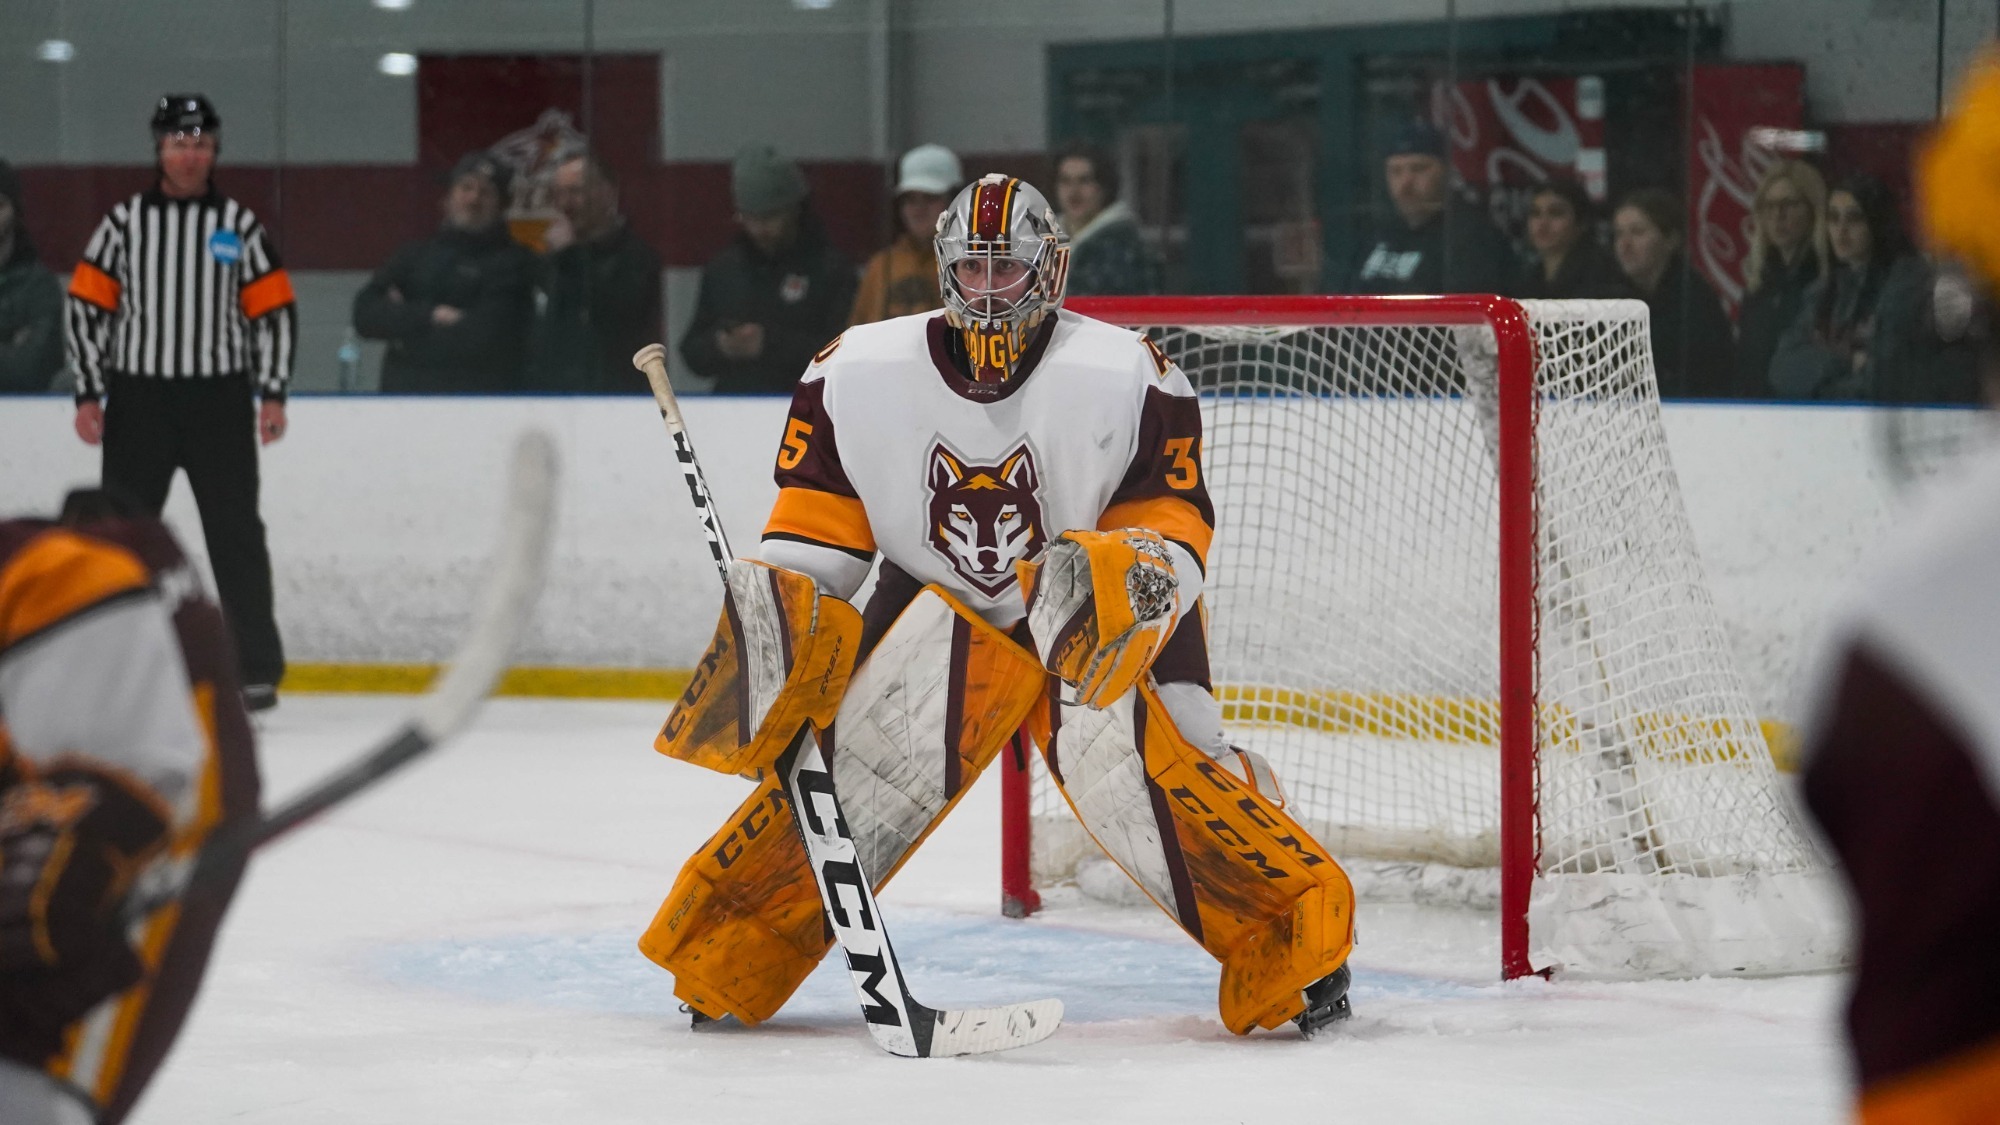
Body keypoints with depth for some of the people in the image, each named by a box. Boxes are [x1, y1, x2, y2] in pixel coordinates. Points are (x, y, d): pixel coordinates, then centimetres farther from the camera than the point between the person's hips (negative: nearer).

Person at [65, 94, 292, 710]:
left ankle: (258, 668, 3)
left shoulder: (238, 223, 5)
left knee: (235, 534, -1)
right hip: (138, 399, 0)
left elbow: (275, 310, 6)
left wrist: (272, 394, -2)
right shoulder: (125, 221, 3)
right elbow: (87, 305, 4)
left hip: (219, 399, 0)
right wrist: (88, 395, -2)